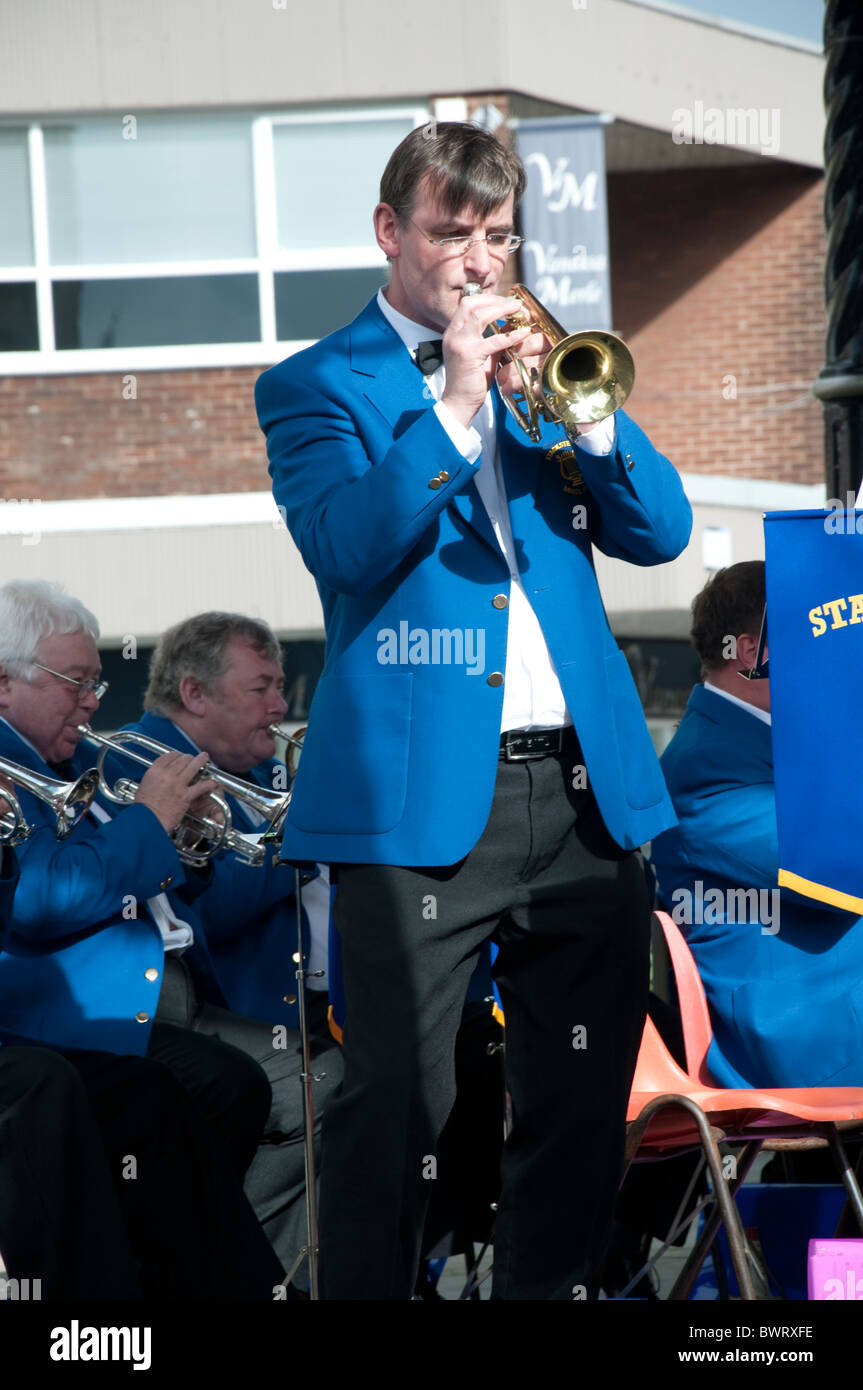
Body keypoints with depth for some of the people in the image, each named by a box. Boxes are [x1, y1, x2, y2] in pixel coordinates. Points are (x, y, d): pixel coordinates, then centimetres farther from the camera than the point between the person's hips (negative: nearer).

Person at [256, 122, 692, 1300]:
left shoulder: (541, 365, 19)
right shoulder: (315, 387, 5)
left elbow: (660, 530, 9)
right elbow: (345, 546, -12)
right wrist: (452, 404, -16)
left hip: (585, 784, 5)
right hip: (422, 793, -5)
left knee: (583, 1091, 7)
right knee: (397, 1098, -7)